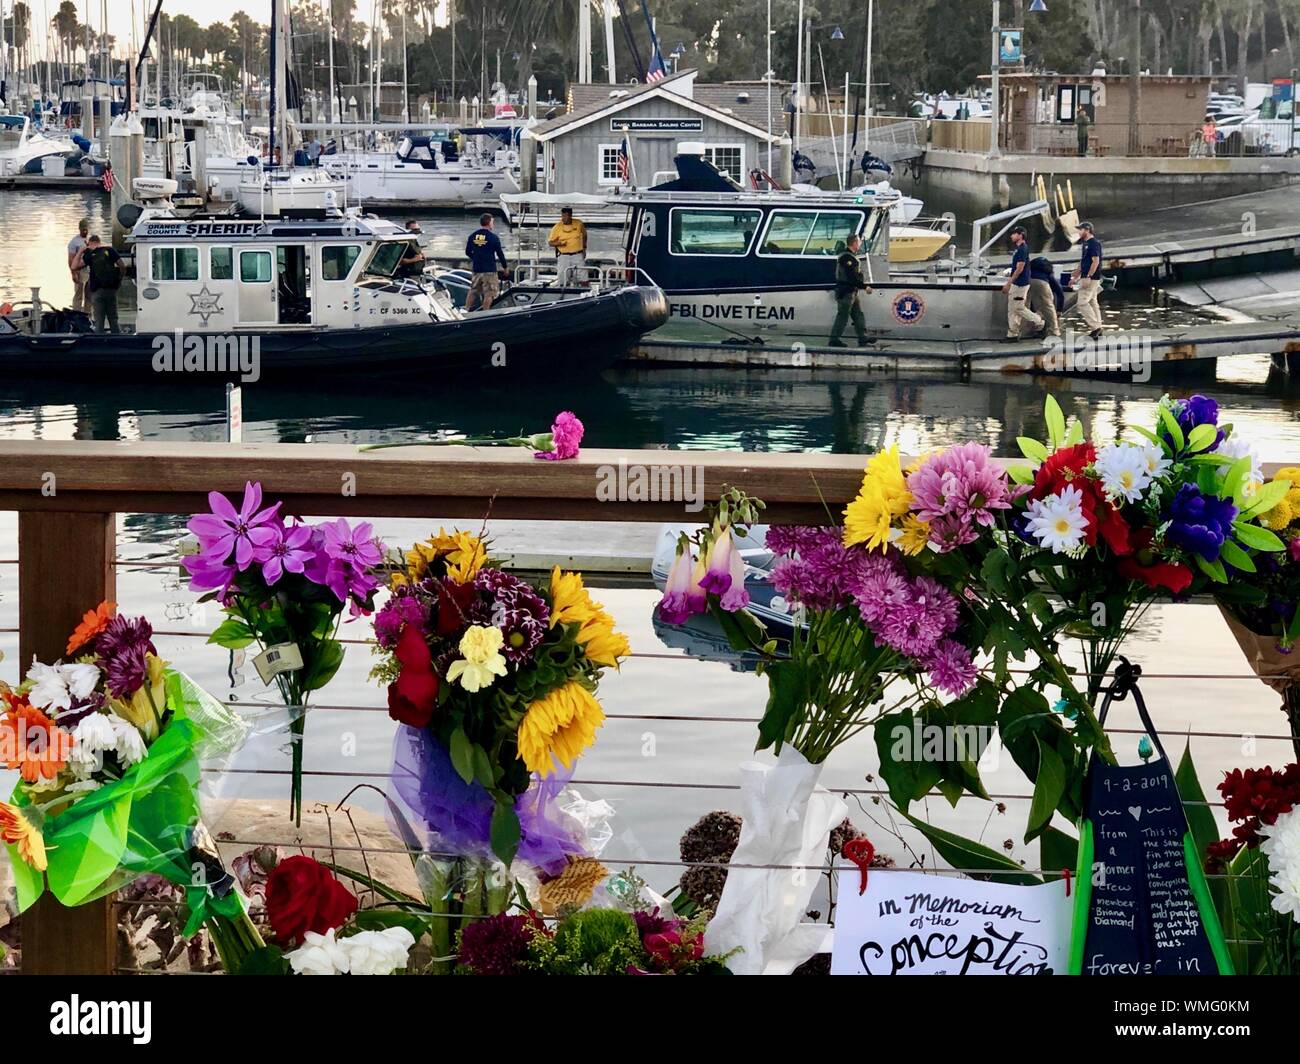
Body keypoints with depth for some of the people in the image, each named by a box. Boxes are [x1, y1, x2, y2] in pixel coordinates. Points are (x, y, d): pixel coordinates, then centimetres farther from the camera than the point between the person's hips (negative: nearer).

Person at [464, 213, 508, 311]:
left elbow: (467, 252, 12)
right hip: (489, 270, -5)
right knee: (489, 294, 2)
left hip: (476, 269, 5)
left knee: (473, 292, 16)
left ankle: (467, 310, 19)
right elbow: (500, 253, -5)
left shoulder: (472, 236, 3)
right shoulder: (493, 237, -11)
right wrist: (505, 267, 9)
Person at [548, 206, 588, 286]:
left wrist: (584, 248, 16)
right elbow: (550, 242, 1)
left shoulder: (579, 224, 1)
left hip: (578, 255, 1)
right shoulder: (557, 227, -4)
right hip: (563, 255, -1)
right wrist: (558, 243, -19)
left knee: (583, 280, -4)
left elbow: (584, 235, 20)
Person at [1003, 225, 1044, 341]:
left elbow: (1019, 269, -21)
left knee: (1018, 308, -5)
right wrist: (1009, 283, 20)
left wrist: (1009, 283, -20)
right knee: (1012, 309, 9)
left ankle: (1038, 321, 9)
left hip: (1020, 284, -10)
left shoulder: (1023, 249, -17)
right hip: (1015, 284, 10)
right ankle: (1012, 334, 12)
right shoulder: (1018, 248, 13)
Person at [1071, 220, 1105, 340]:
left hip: (1091, 278, -10)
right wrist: (1075, 277, 22)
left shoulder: (1094, 243, -14)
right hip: (1086, 278, 10)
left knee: (1082, 303, -13)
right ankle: (1097, 328, 14)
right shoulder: (1085, 243, 16)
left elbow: (1096, 261, -21)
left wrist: (1088, 277, -25)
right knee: (1092, 302, 11)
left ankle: (1095, 326, -12)